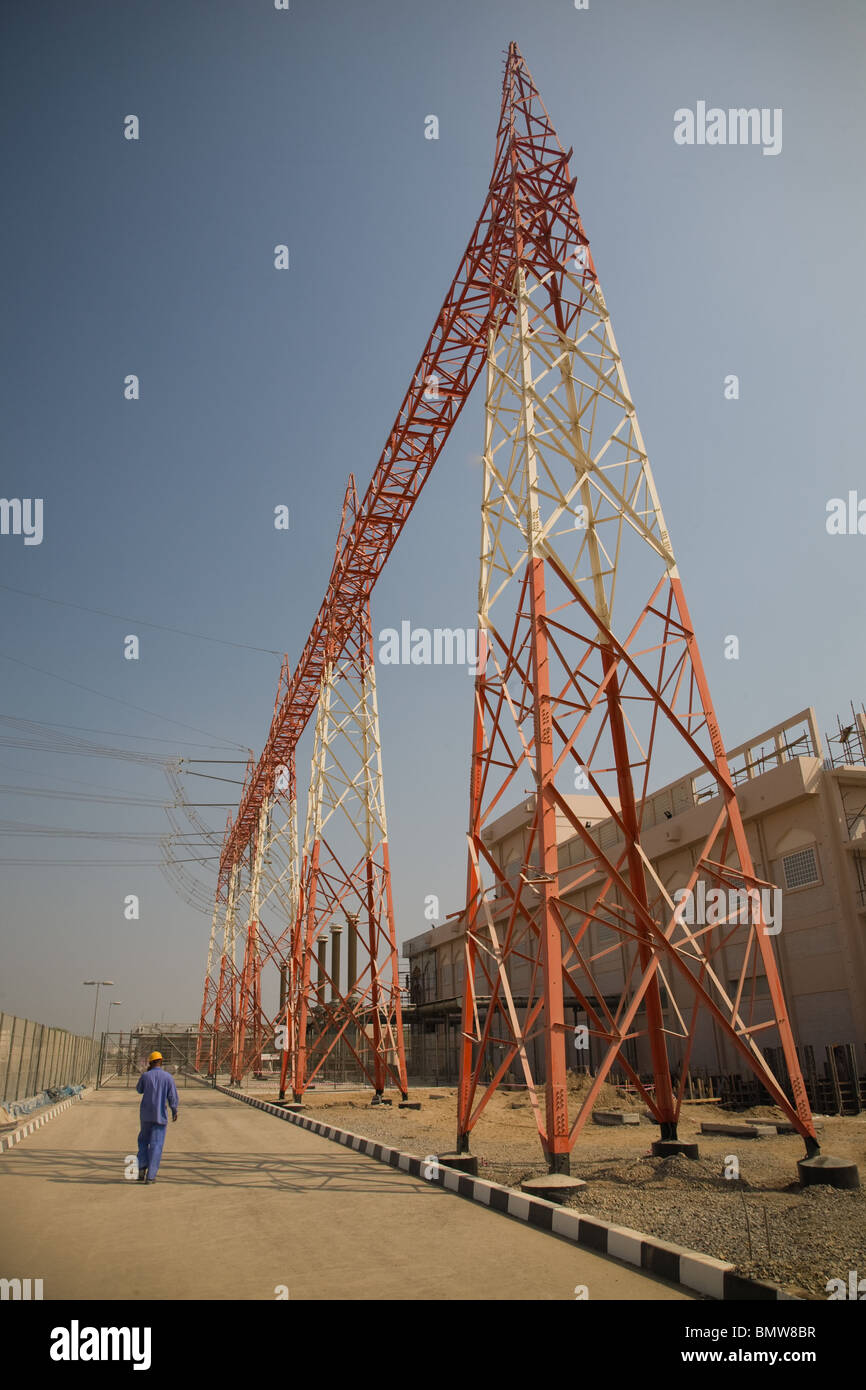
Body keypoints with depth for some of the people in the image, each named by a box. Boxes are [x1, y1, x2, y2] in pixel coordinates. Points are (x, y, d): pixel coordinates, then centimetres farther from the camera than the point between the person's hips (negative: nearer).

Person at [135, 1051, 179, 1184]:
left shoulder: (145, 1075, -5)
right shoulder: (168, 1077, -7)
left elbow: (139, 1090, 15)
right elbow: (172, 1096, -6)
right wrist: (174, 1111, 8)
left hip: (146, 1114, 1)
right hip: (160, 1115, -1)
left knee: (143, 1140, 21)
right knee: (156, 1145, 4)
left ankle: (142, 1168, 7)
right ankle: (151, 1176, 1)